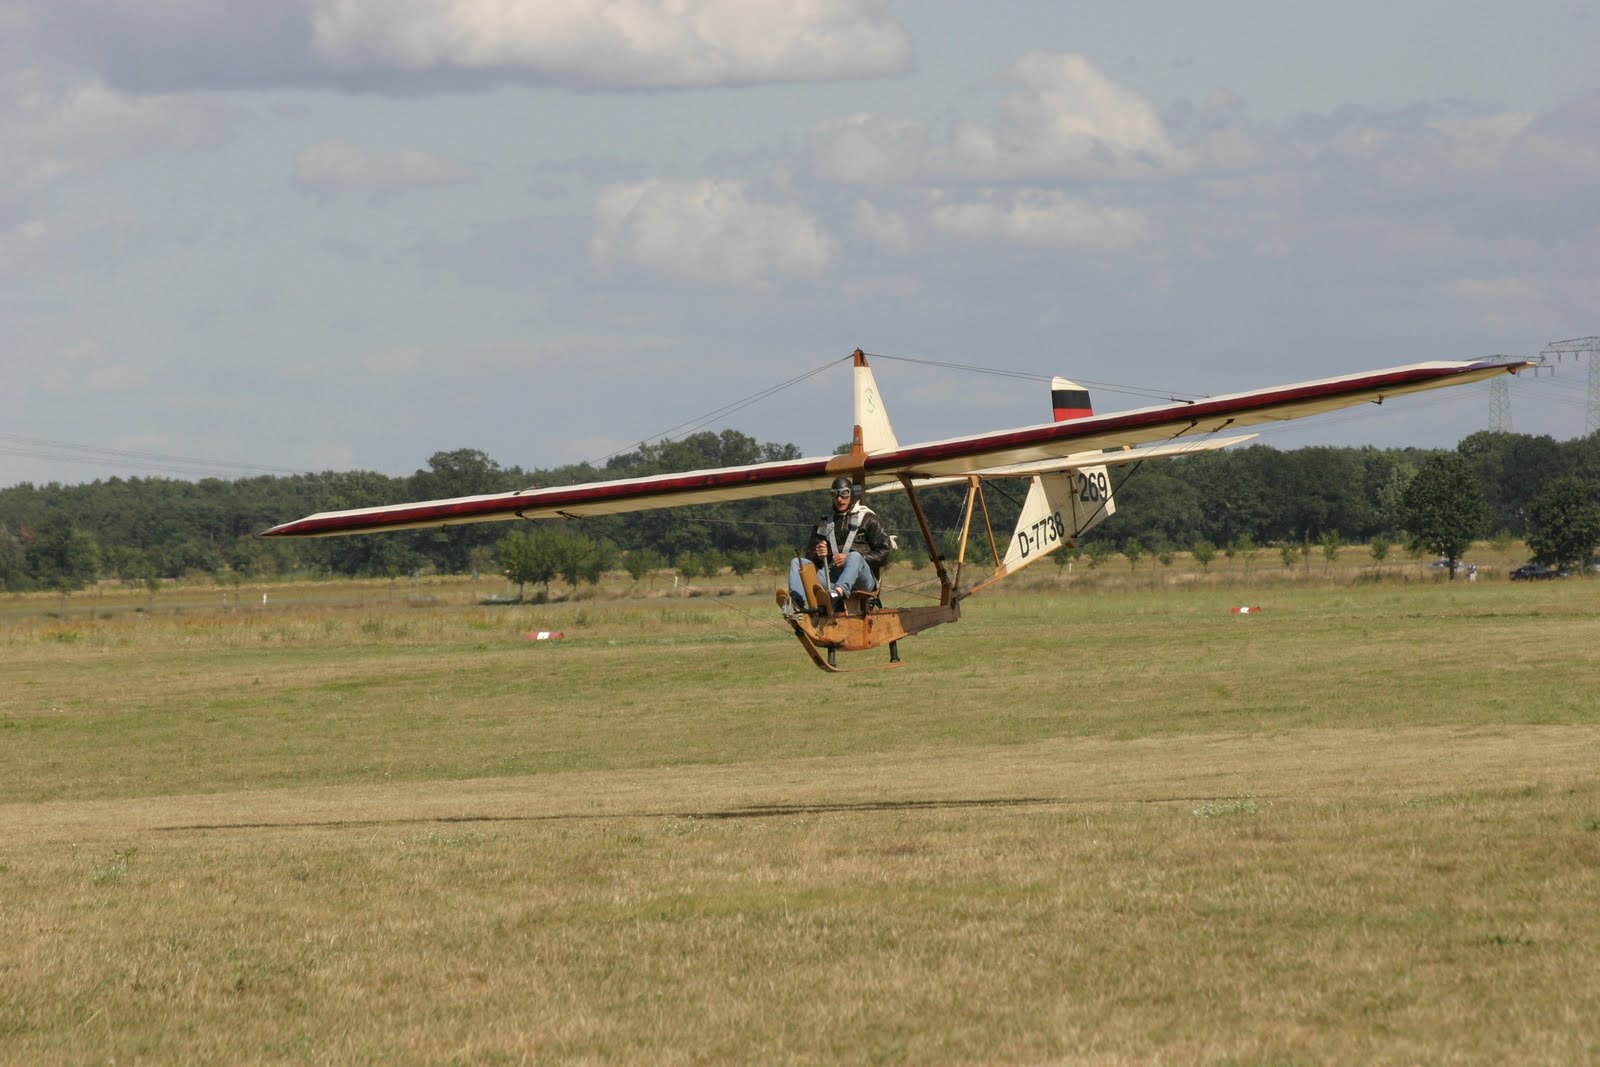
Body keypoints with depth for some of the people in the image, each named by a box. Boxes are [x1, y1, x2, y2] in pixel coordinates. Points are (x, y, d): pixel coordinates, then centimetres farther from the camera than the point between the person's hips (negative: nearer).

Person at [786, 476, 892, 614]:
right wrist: (818, 555, -4)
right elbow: (808, 554, 22)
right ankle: (797, 601, -45)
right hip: (831, 576, 4)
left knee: (854, 556, -35)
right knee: (797, 562, -14)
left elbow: (884, 553, 0)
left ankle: (839, 592, -65)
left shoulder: (867, 520, 12)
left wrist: (851, 559, -10)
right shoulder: (824, 523, 25)